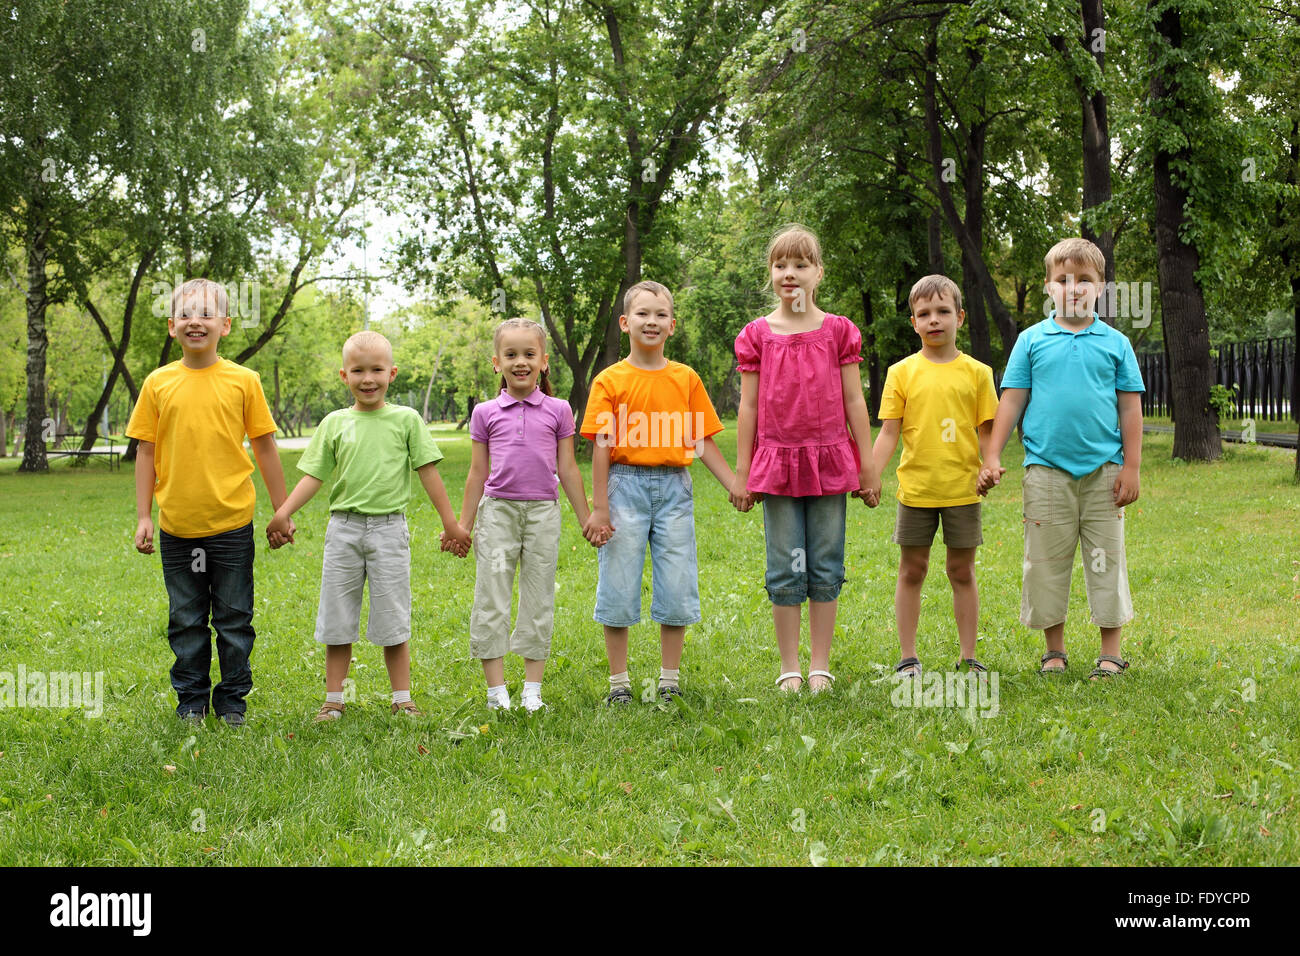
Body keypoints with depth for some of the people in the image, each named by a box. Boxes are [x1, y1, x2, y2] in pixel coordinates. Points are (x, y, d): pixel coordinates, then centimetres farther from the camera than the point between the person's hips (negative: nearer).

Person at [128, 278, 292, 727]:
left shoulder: (243, 381, -2)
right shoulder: (158, 383, 1)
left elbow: (265, 447, 4)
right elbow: (146, 452, 5)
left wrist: (281, 510, 6)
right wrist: (143, 516, 1)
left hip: (231, 523, -1)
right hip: (177, 525, 1)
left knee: (234, 619, 7)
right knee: (186, 619, 10)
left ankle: (232, 699, 20)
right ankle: (191, 699, 23)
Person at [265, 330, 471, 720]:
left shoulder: (406, 420, 2)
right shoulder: (334, 423, 6)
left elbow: (428, 472, 4)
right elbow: (313, 475, 6)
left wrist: (450, 522, 5)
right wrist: (284, 512, -6)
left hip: (389, 529, -2)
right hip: (344, 528, 2)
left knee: (393, 621, 2)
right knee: (336, 621, 6)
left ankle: (402, 699, 11)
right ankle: (333, 700, 15)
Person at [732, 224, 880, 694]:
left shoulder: (838, 331, 4)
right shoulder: (757, 335, 4)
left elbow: (854, 401, 5)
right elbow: (748, 406, 5)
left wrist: (868, 466, 4)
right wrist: (741, 473, 2)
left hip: (829, 459, 0)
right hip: (777, 461, 0)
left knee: (826, 568, 4)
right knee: (785, 571, 3)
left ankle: (820, 666, 12)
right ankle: (789, 668, 11)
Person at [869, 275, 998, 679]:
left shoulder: (976, 372, 3)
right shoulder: (902, 372, 2)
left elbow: (986, 431, 4)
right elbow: (889, 433, 2)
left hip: (962, 489, 0)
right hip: (915, 489, 0)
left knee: (962, 571, 8)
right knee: (911, 571, 6)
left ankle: (968, 657, 16)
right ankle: (908, 658, 14)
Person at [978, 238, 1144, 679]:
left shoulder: (1115, 342, 7)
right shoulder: (1032, 340, 6)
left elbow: (1130, 407, 7)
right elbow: (1012, 400, 6)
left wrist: (1131, 467, 1)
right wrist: (992, 458, -1)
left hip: (1103, 470, 0)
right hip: (1047, 469, 0)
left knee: (1106, 561, 3)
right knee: (1047, 562, 3)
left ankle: (1111, 652, 11)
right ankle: (1054, 651, 14)